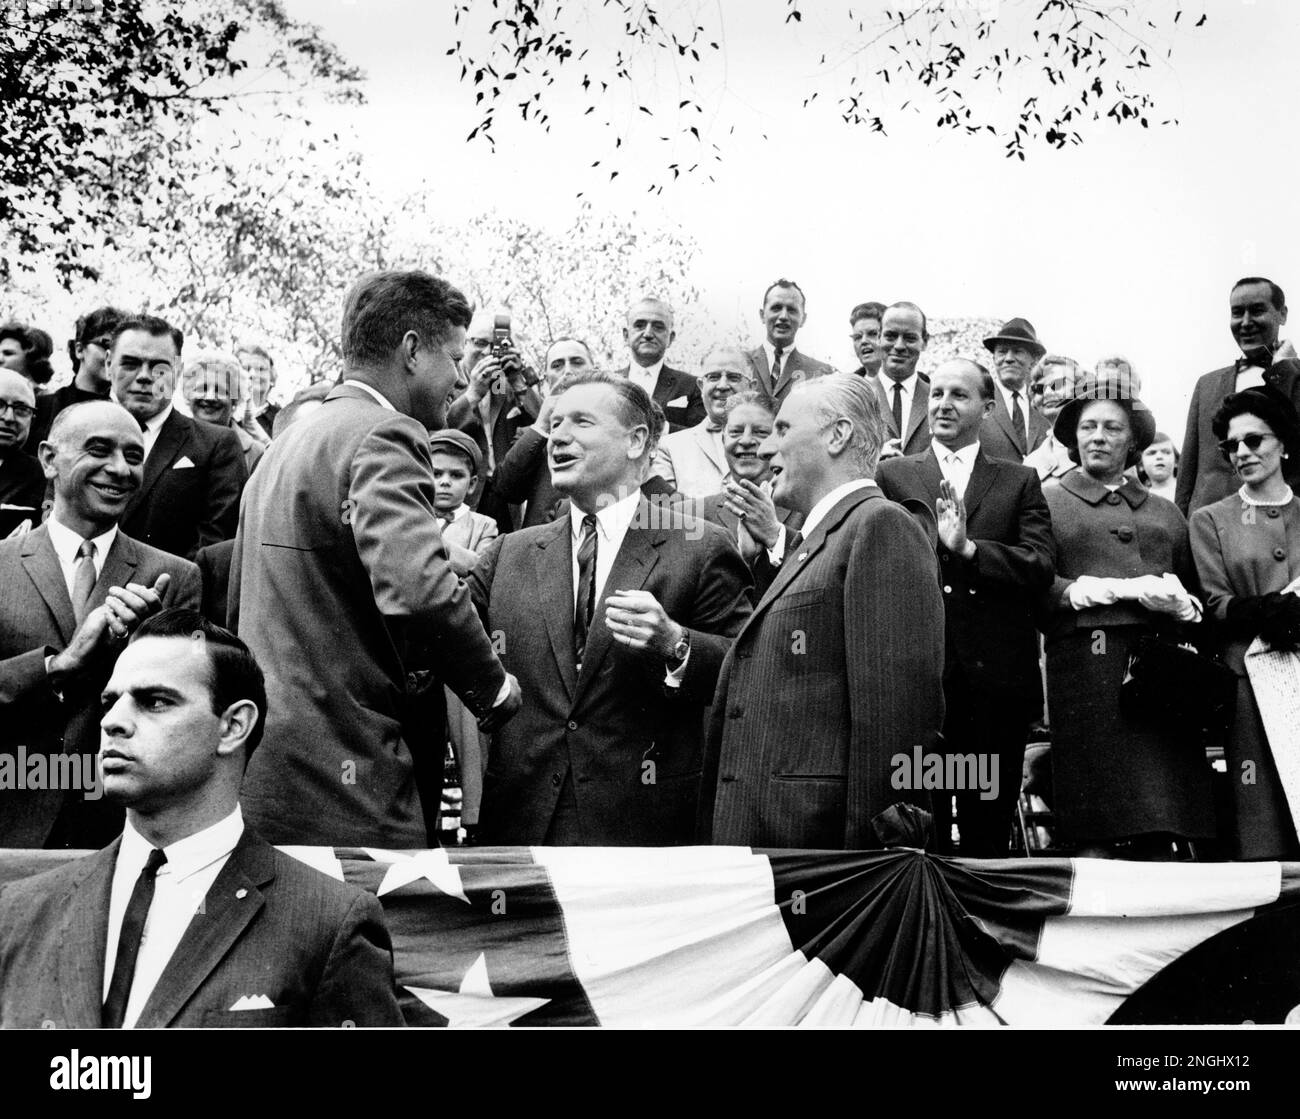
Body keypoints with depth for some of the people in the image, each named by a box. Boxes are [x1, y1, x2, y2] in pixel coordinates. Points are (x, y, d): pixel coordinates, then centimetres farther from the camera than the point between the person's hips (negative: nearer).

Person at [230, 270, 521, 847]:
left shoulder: (286, 442, 16)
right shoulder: (383, 436, -13)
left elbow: (235, 611, 23)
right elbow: (417, 589, -29)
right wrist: (493, 686, -13)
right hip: (343, 786, -9)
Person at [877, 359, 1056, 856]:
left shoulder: (1020, 482, 11)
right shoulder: (892, 475, 11)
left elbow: (1041, 568, -3)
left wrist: (968, 546, -14)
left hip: (996, 682, 1)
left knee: (989, 834, 7)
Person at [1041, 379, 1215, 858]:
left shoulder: (1164, 512, 25)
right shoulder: (1048, 501, 12)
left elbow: (1196, 595, 21)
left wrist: (1182, 606, -3)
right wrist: (1130, 590, -9)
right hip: (1086, 669, -3)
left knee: (1162, 834, -4)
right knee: (1097, 835, -10)